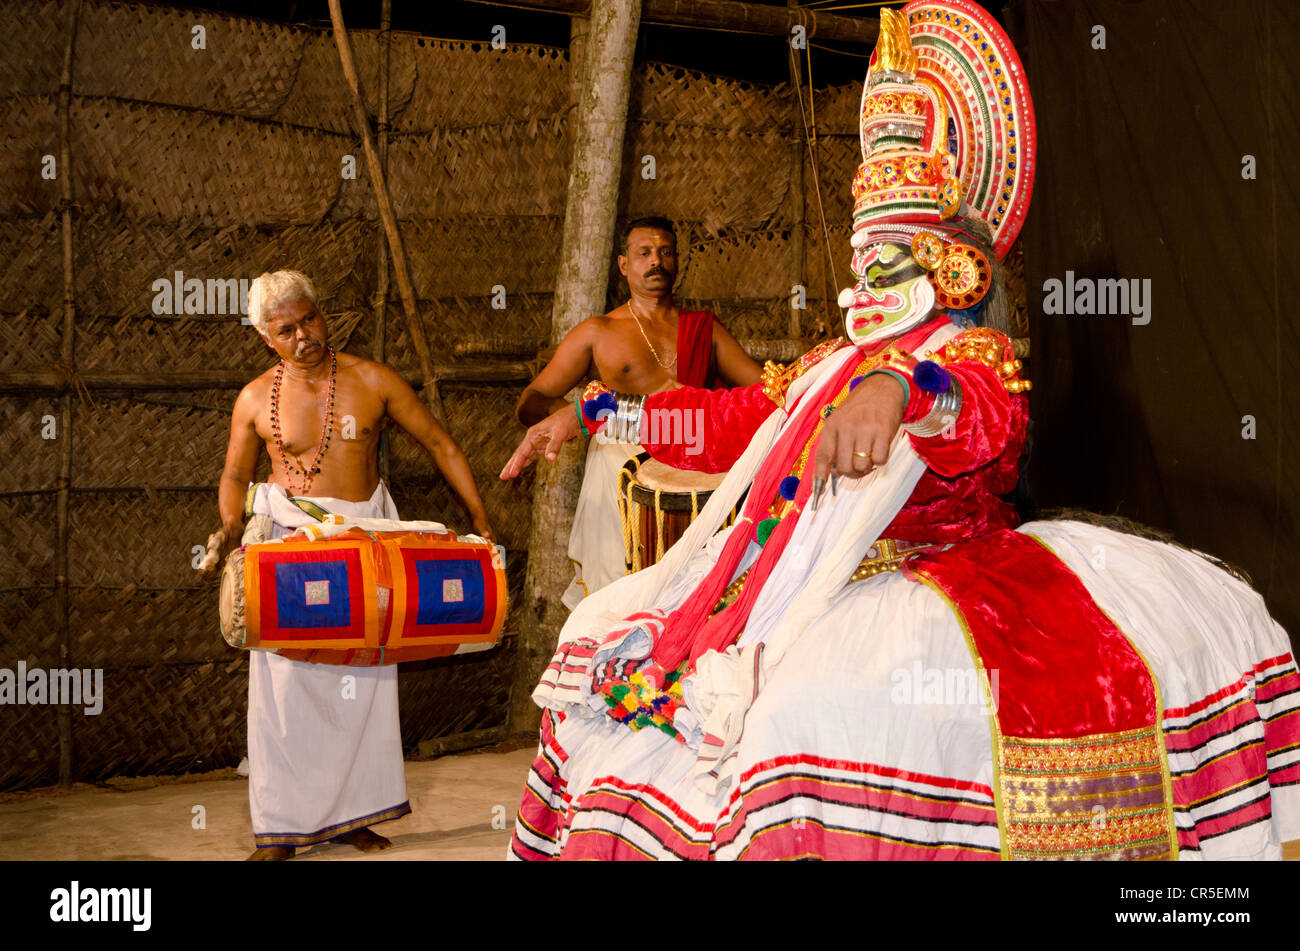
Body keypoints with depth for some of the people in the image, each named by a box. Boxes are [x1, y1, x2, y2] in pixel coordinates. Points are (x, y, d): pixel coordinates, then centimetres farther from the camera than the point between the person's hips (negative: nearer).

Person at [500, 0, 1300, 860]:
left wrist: (898, 384, -51)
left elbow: (984, 412, -27)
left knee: (825, 695, -38)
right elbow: (732, 418, 30)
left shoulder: (973, 353, -3)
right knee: (608, 631, 10)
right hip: (818, 584, 9)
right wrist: (594, 415, 28)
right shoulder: (831, 365, 21)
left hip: (930, 577, -8)